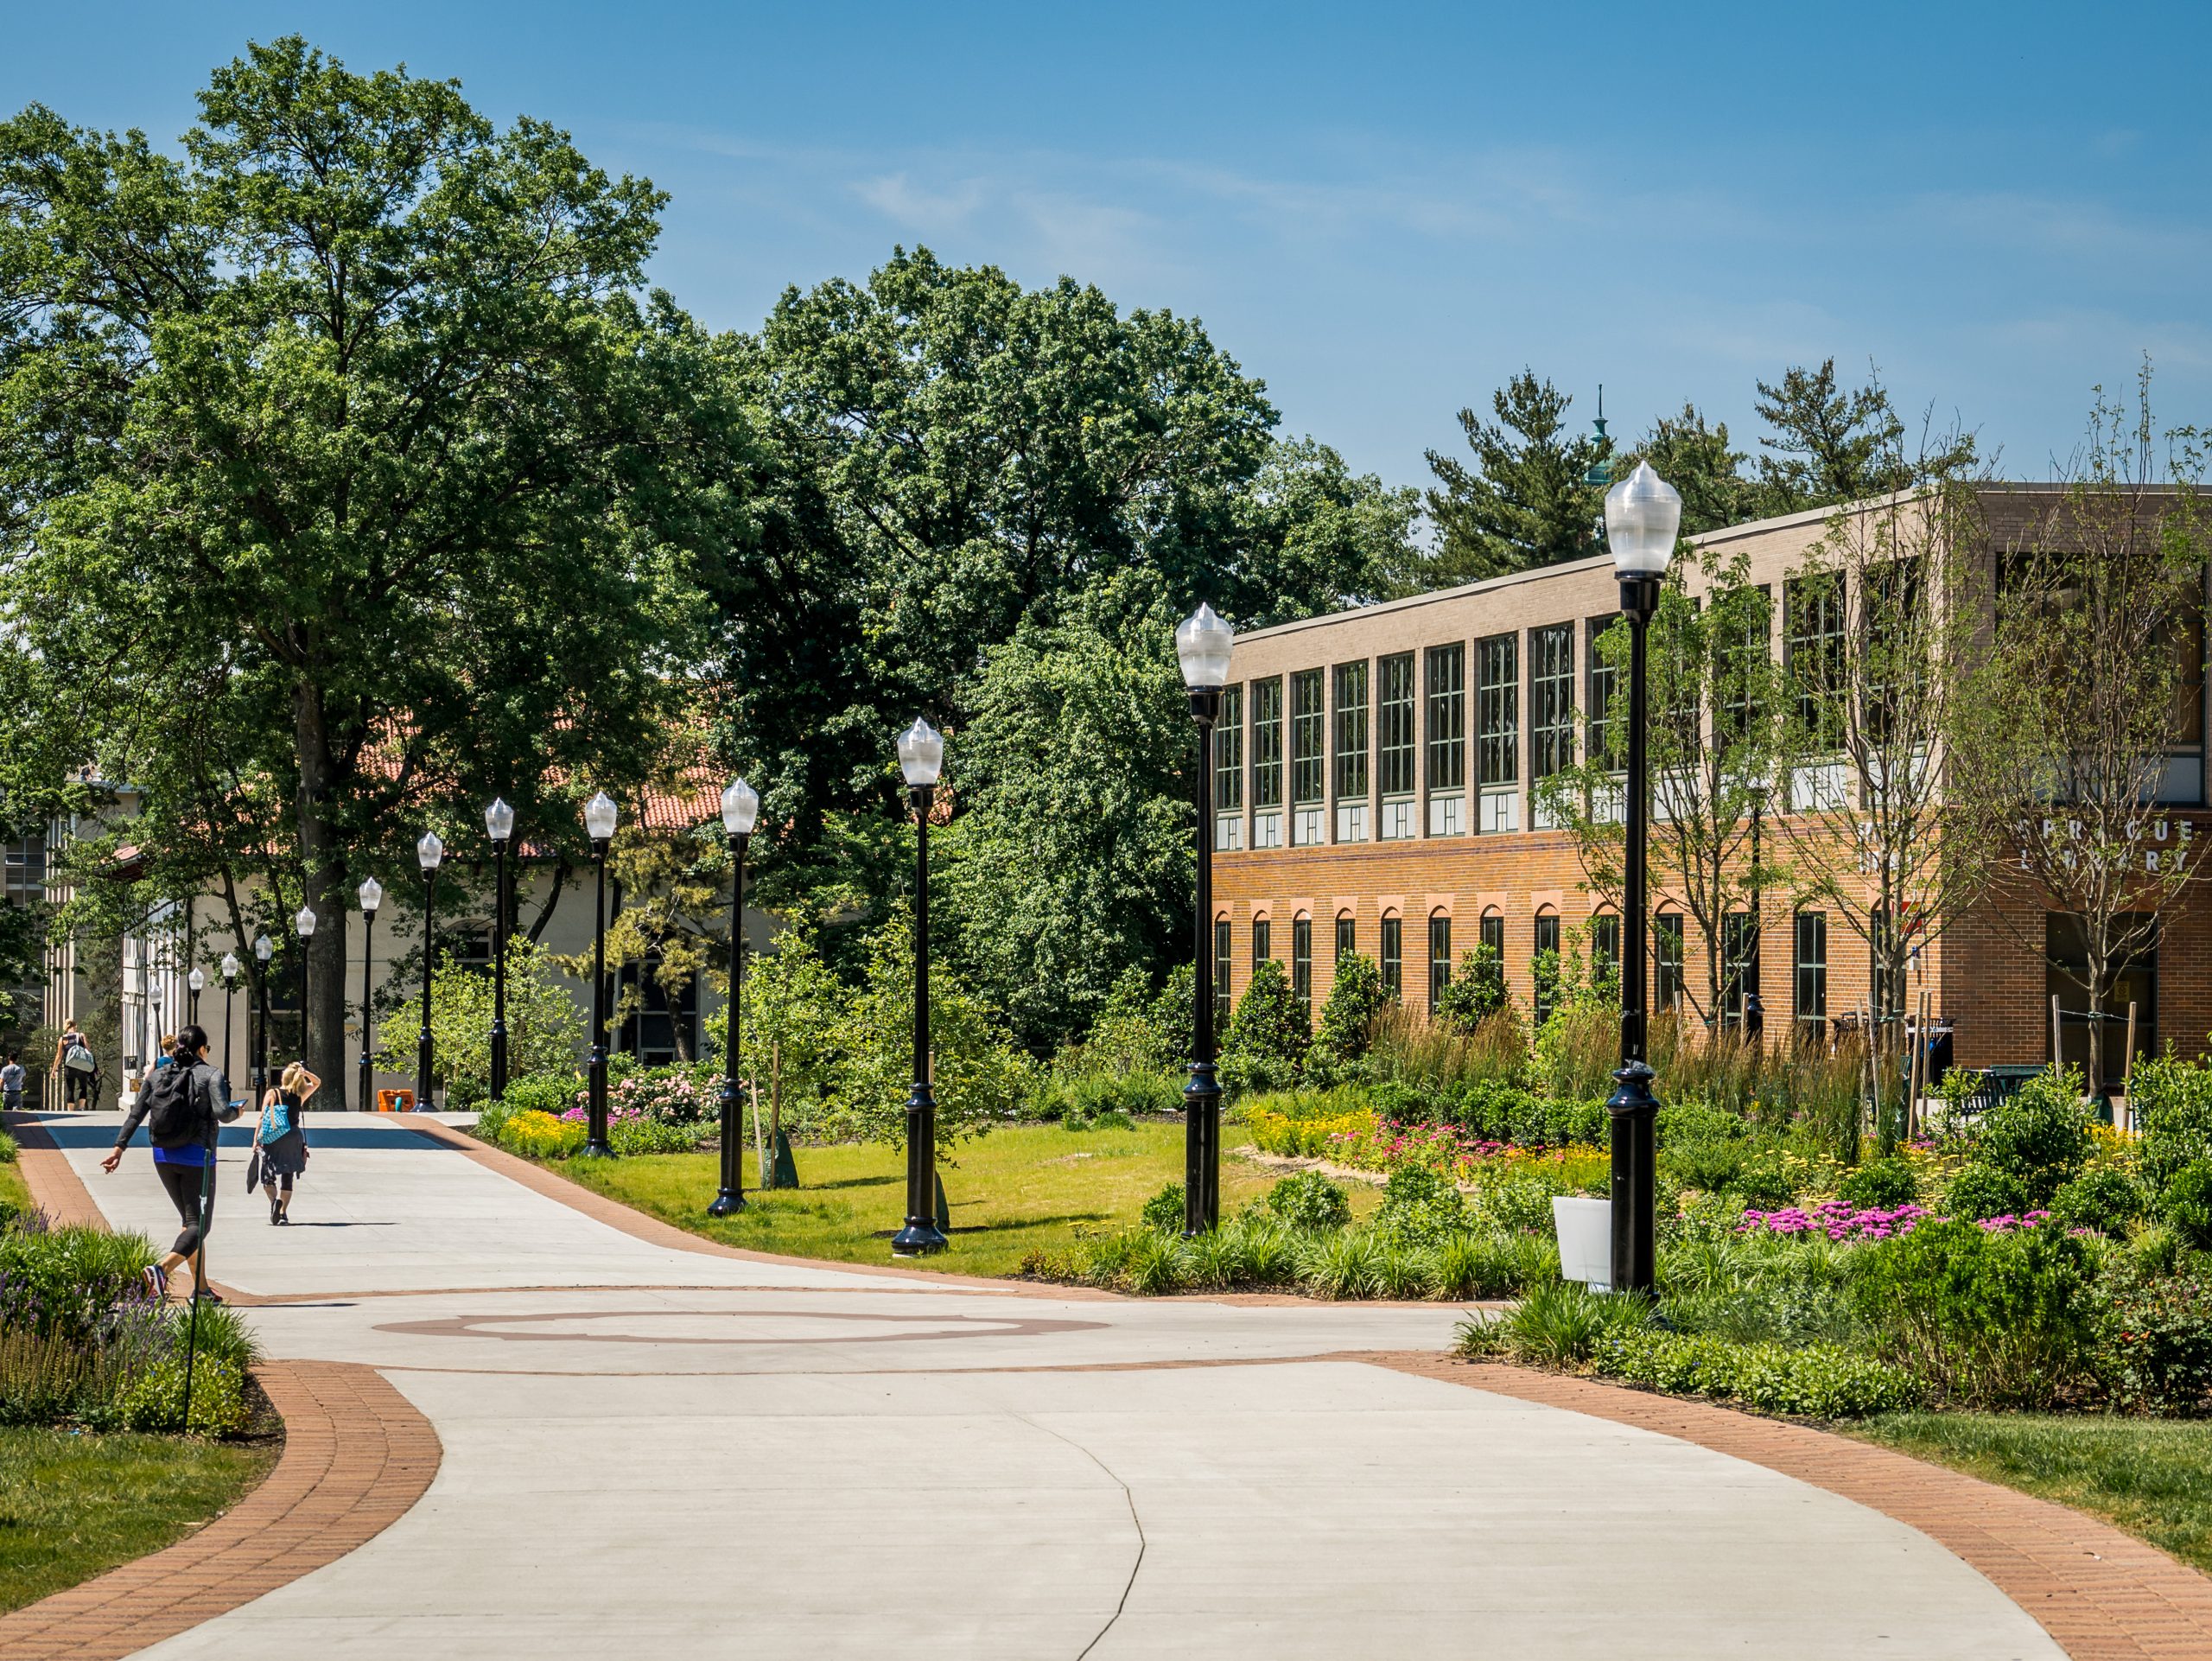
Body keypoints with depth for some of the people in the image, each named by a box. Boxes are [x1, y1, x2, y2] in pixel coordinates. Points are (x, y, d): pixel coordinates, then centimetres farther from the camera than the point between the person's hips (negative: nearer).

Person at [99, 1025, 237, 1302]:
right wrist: (236, 1113, 4)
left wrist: (119, 1148, 7)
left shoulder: (159, 1075, 8)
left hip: (163, 1156, 6)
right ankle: (162, 1268, -29)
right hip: (196, 1156, -6)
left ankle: (201, 1287, 15)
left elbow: (136, 1113, 5)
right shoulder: (211, 1074, -7)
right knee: (199, 1224, -3)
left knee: (191, 1219, 18)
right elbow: (222, 1112, -18)